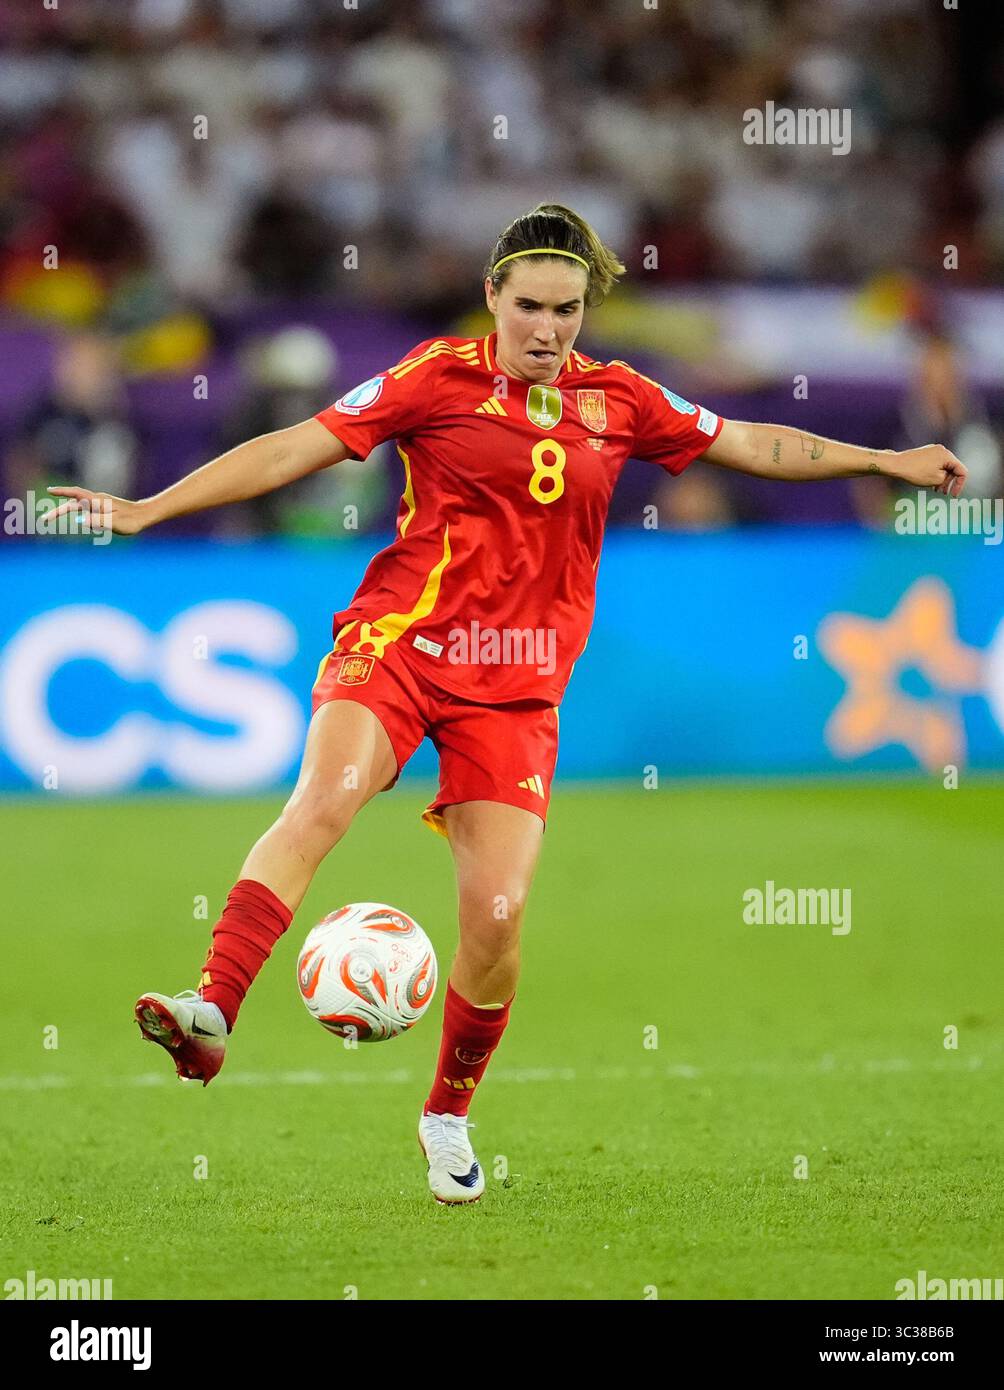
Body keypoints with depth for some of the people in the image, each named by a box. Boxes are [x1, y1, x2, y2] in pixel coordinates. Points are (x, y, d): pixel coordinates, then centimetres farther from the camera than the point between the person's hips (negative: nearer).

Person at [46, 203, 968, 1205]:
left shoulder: (620, 402, 10)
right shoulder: (438, 378, 1)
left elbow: (750, 446, 23)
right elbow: (295, 448, -1)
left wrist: (884, 461, 25)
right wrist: (148, 510, -6)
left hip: (515, 687, 2)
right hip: (401, 643, -2)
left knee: (498, 916, -8)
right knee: (324, 797, -31)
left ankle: (448, 1113, 17)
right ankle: (212, 1012, -39)